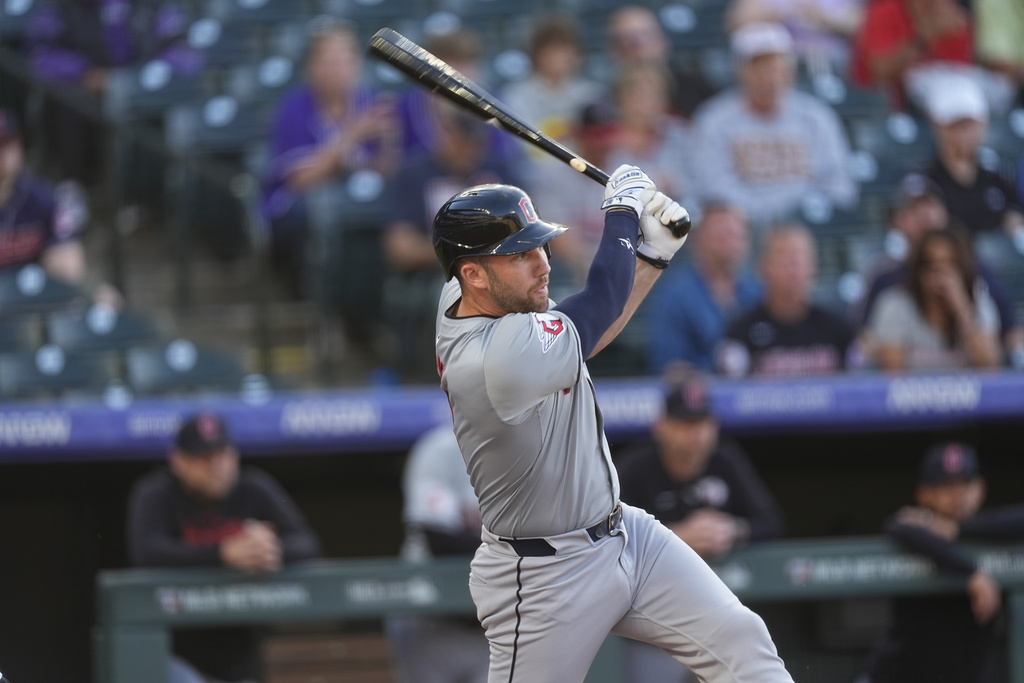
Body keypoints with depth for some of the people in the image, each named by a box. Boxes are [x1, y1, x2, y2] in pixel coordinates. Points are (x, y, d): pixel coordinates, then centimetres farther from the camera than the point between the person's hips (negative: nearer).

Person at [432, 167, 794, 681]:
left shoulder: (464, 300, -3)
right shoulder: (500, 357, -31)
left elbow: (583, 335, 11)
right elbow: (601, 302, -18)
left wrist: (653, 254, -1)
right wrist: (623, 210, -2)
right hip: (545, 577, -9)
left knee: (741, 642, -1)